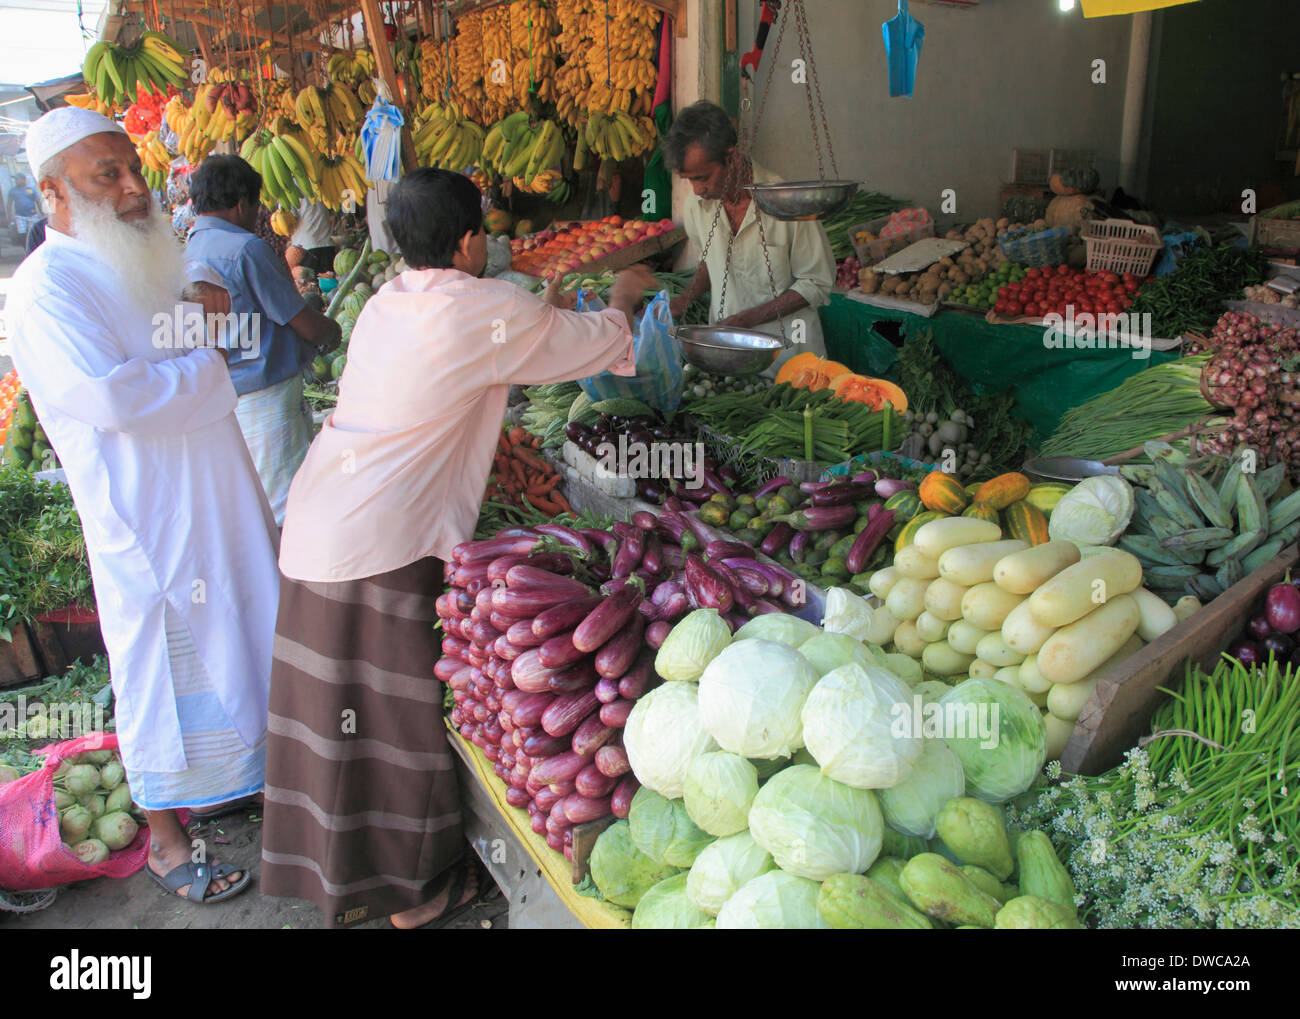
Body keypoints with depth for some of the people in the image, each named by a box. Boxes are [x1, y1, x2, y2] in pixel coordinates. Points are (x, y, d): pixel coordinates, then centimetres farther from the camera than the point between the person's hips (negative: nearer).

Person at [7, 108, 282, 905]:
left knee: (224, 650, 20)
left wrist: (202, 305, 10)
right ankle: (165, 841, 21)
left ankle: (219, 783, 41)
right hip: (148, 520, -9)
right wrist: (209, 368, -16)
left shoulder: (139, 262, 12)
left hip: (215, 501, 9)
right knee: (164, 673, 2)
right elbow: (112, 395, -30)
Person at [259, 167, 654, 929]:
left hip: (316, 526, 9)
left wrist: (543, 315, 35)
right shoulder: (488, 310, -10)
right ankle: (415, 891, 25)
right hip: (384, 545, -8)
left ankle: (343, 881, 36)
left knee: (333, 709, 18)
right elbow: (598, 342, 2)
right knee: (402, 716, 7)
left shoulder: (385, 305, 13)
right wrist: (624, 297, 23)